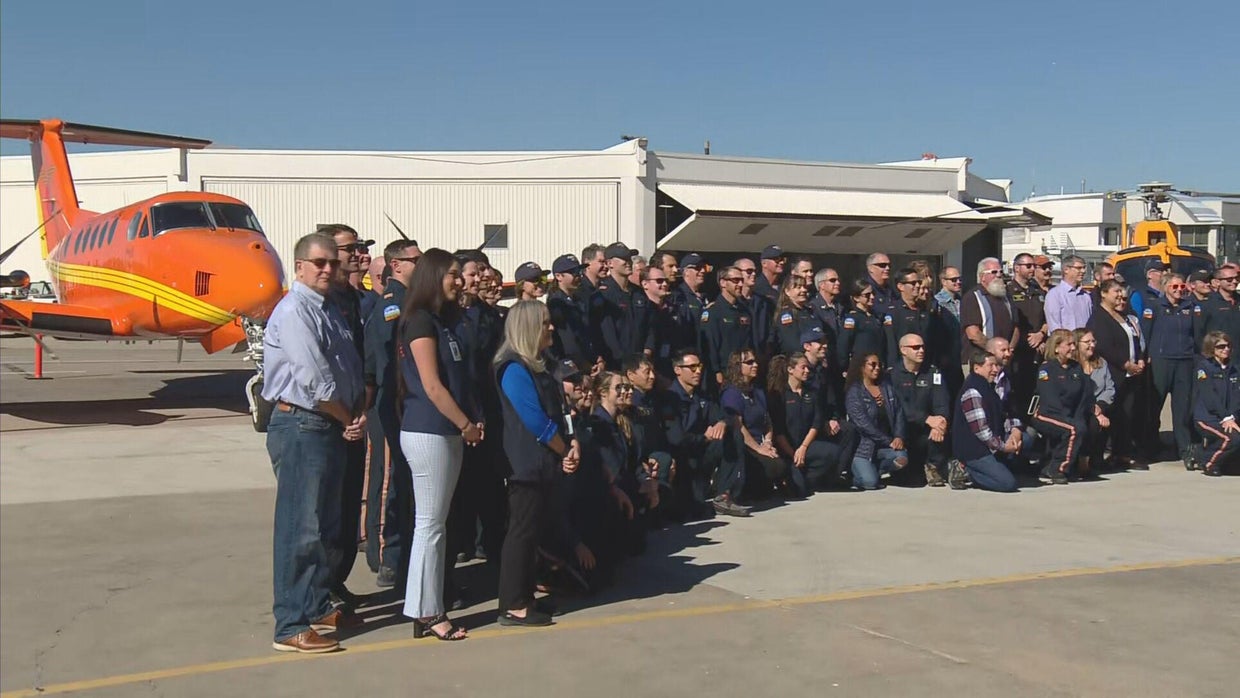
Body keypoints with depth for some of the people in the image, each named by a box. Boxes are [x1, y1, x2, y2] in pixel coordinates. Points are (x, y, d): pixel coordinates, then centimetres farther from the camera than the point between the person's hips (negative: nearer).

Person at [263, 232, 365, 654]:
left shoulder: (331, 311, 15)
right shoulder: (294, 311, -13)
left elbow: (353, 369, 14)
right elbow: (314, 381, -19)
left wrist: (362, 412, -3)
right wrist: (348, 419, -8)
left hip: (333, 426, 9)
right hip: (301, 426, -9)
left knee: (326, 524, 16)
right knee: (300, 527, -6)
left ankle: (318, 608, 29)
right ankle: (291, 627, 2)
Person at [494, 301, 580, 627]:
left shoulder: (536, 367, 16)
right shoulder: (514, 369, -14)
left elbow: (554, 413, 14)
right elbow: (536, 421, -19)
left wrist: (572, 444, -3)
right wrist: (566, 451, -10)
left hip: (544, 464, 10)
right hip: (527, 464, -10)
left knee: (533, 530, 14)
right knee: (522, 531, -4)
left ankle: (525, 597, 22)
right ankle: (513, 606, 3)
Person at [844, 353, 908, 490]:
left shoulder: (887, 387, 10)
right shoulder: (853, 392, -6)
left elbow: (899, 414, 6)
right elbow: (862, 423, -14)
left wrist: (899, 437, -12)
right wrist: (888, 441, -15)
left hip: (885, 445, 5)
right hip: (863, 445, -5)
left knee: (902, 458, -27)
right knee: (870, 482, -23)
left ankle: (874, 469, 4)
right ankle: (857, 470, 14)